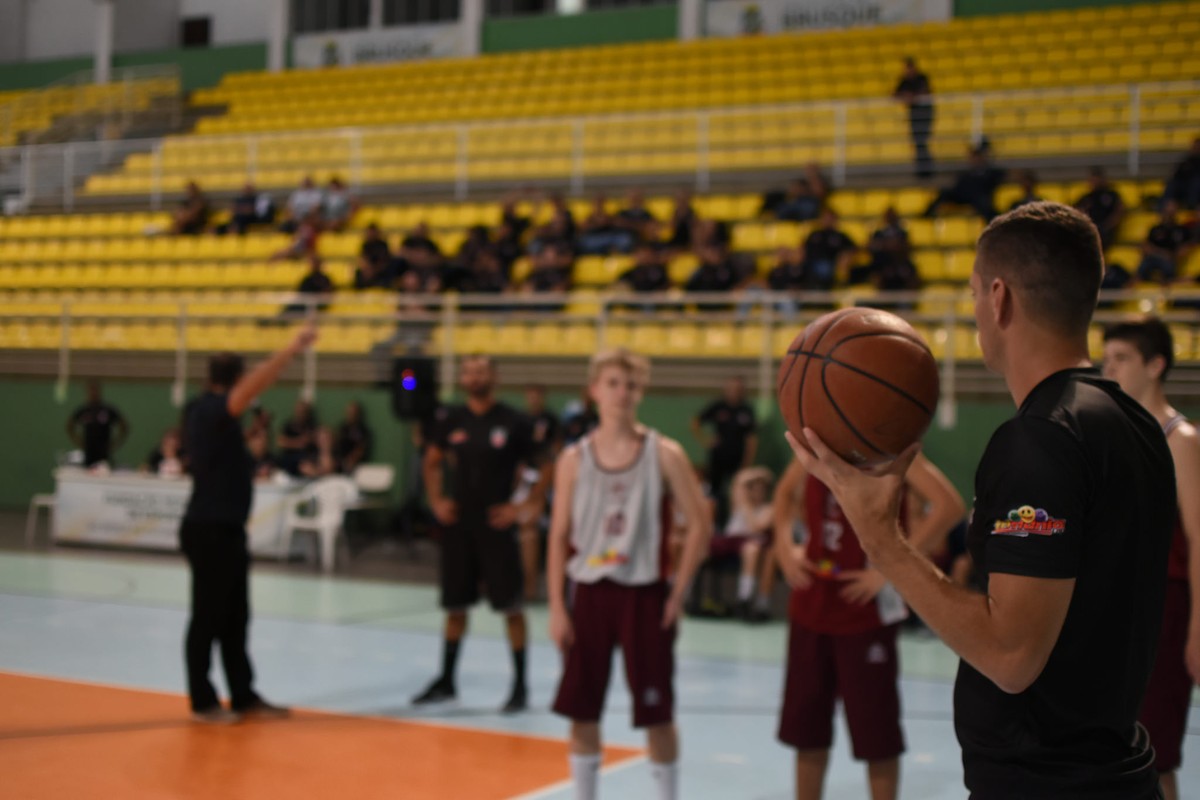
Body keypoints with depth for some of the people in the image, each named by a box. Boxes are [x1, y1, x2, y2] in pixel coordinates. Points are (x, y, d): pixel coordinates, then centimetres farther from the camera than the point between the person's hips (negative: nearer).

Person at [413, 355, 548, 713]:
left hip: (496, 525, -4)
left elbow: (547, 468, -4)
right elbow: (432, 462, 20)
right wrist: (436, 500, 8)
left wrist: (527, 506, -9)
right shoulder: (453, 421, 5)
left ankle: (520, 686, 7)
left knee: (510, 605, -2)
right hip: (457, 524, 4)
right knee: (455, 605, 11)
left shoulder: (514, 422, -7)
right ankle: (446, 681, 23)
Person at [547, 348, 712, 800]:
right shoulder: (574, 459, 1)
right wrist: (556, 606, -3)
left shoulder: (664, 455, -5)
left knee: (657, 712, 3)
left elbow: (700, 526, -4)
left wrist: (678, 594, -8)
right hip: (589, 593, 2)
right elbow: (559, 536, 3)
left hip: (644, 594, -2)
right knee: (581, 711, 7)